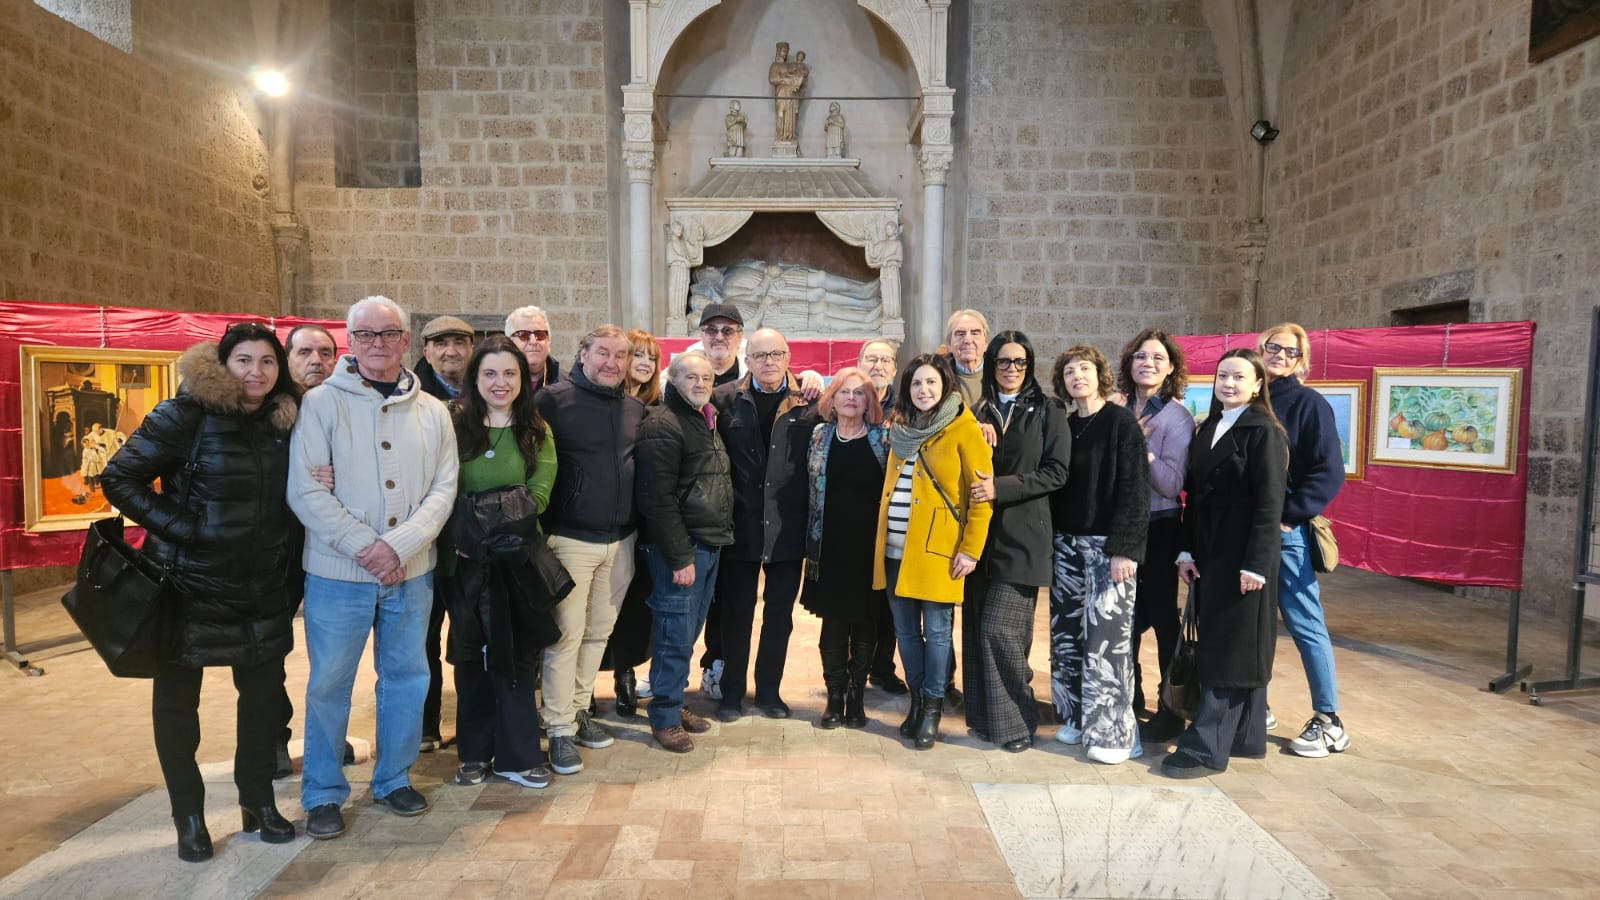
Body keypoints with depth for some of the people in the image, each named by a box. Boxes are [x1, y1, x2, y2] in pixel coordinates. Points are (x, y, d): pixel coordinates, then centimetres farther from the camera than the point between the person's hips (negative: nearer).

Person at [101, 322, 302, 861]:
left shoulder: (285, 422, 2)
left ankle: (259, 802, 30)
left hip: (263, 589, 4)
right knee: (178, 702, 9)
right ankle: (189, 818, 27)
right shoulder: (186, 415, -12)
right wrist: (179, 528, -17)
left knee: (264, 695, 11)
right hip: (190, 584, -4)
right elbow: (120, 478, -11)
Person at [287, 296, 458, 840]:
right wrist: (365, 546, -16)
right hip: (338, 573, -3)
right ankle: (323, 795, 25)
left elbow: (443, 489, -1)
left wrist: (398, 545, -15)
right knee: (329, 684, 7)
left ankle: (394, 779, 31)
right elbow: (306, 491, -10)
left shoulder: (432, 412, 4)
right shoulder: (322, 403, -4)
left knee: (407, 677, 13)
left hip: (411, 572, 3)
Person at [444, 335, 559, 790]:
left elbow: (540, 491, -7)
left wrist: (503, 517, -21)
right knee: (472, 658, 10)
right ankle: (474, 754, 25)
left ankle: (516, 756, 18)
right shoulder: (454, 425, 1)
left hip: (519, 559, 1)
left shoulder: (536, 431, 4)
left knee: (518, 657, 6)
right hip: (466, 560, 0)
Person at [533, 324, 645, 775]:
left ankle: (579, 709, 30)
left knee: (598, 632, 14)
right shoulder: (554, 399, -8)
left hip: (621, 540, 5)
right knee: (566, 634, -1)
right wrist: (539, 529, -12)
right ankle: (560, 730, 11)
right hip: (571, 539, -5)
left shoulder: (635, 409, 9)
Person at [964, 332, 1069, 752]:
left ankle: (1015, 720, 8)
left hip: (1022, 536, -4)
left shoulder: (1048, 413, 3)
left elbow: (1055, 472, -5)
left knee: (1000, 630, -8)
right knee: (976, 629, 5)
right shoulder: (978, 413, 13)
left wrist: (1001, 488, -17)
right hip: (980, 534, 4)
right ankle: (983, 715, 19)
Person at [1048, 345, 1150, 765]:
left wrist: (1125, 548, -18)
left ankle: (1112, 730, 3)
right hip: (1065, 542, 6)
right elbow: (1055, 485, 12)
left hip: (1107, 543, -6)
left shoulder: (1121, 421, -5)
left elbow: (1135, 489, -11)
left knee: (1106, 636, -6)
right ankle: (1076, 718, 20)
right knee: (1066, 633, 8)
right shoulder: (1064, 427, 12)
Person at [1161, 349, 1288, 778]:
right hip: (1208, 554, 8)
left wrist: (1256, 564, -18)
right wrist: (1187, 551, 6)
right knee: (1216, 644, 12)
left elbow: (1269, 503, -13)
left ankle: (1207, 747, 2)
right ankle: (1246, 737, 24)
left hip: (1243, 555, -8)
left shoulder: (1264, 432, -8)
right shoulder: (1208, 430, 13)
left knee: (1230, 649, -2)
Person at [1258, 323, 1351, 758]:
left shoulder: (1309, 404, -3)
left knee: (1305, 624, 1)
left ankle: (1329, 722, 13)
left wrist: (1289, 514, -15)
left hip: (1285, 532, -5)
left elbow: (1329, 473, -9)